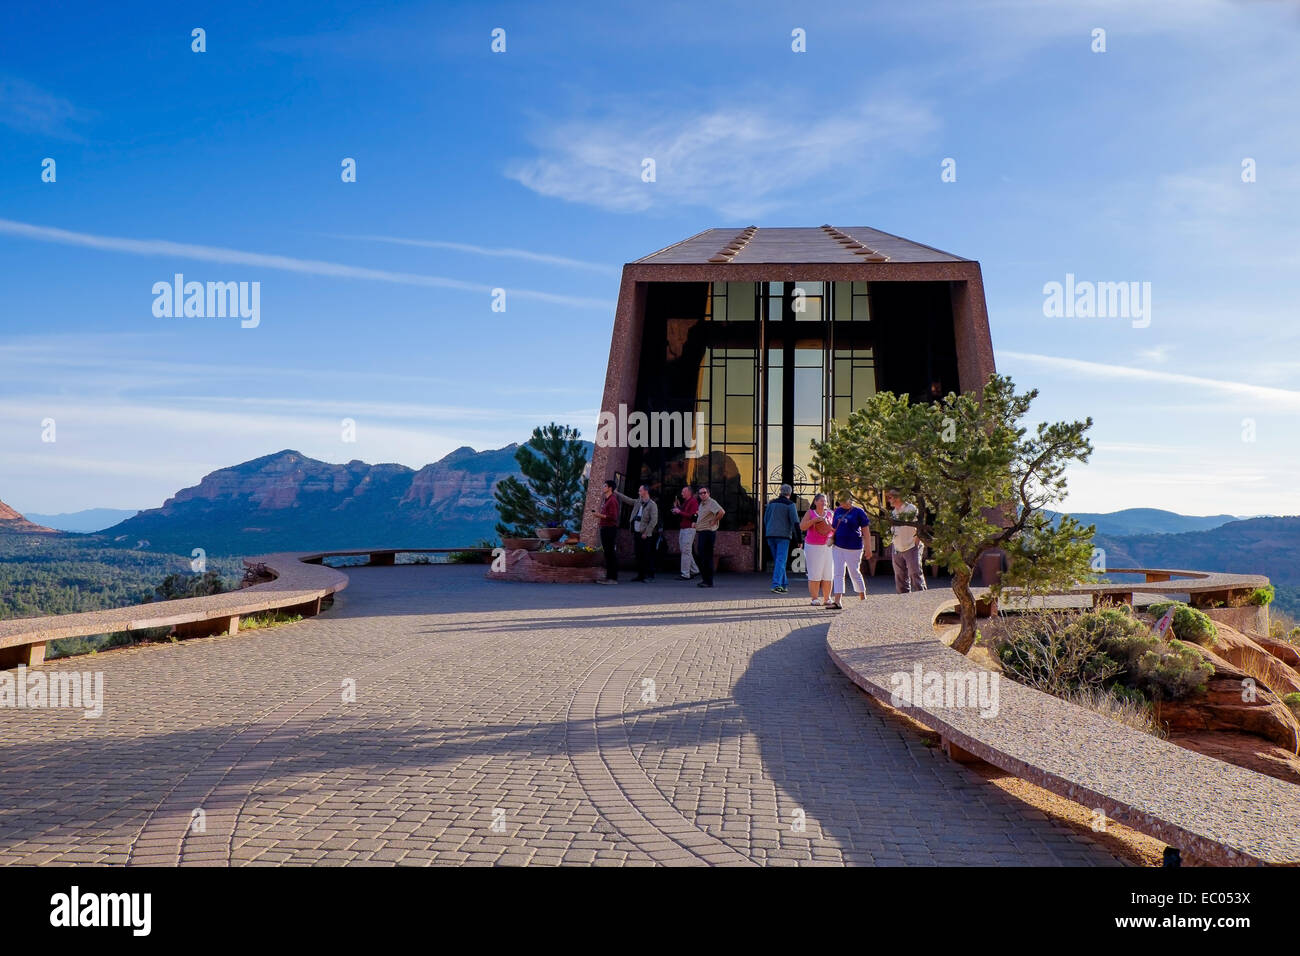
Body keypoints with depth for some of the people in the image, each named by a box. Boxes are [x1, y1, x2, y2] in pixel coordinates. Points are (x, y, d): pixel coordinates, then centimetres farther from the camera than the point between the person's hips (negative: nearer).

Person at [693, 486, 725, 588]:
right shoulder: (701, 504, 17)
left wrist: (714, 521, -20)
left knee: (707, 557, -9)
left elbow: (722, 512, -29)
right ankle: (705, 579, 20)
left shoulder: (711, 503, -13)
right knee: (702, 557, 13)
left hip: (708, 532, -10)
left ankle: (709, 582, -7)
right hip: (701, 532, 10)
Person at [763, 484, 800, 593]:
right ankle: (776, 585, -21)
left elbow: (765, 519, 16)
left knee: (777, 561, 15)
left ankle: (783, 585, 19)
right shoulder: (790, 504, -4)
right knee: (781, 561, -8)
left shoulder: (772, 503, 12)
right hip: (783, 535, -5)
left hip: (770, 535, 5)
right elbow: (795, 522, -10)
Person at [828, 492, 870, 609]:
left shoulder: (858, 512, -6)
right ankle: (837, 601, -3)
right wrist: (832, 538, 0)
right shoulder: (838, 511, 10)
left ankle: (863, 597, 26)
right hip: (837, 547, 5)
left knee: (855, 573, 6)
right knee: (837, 574, -1)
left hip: (853, 548, -5)